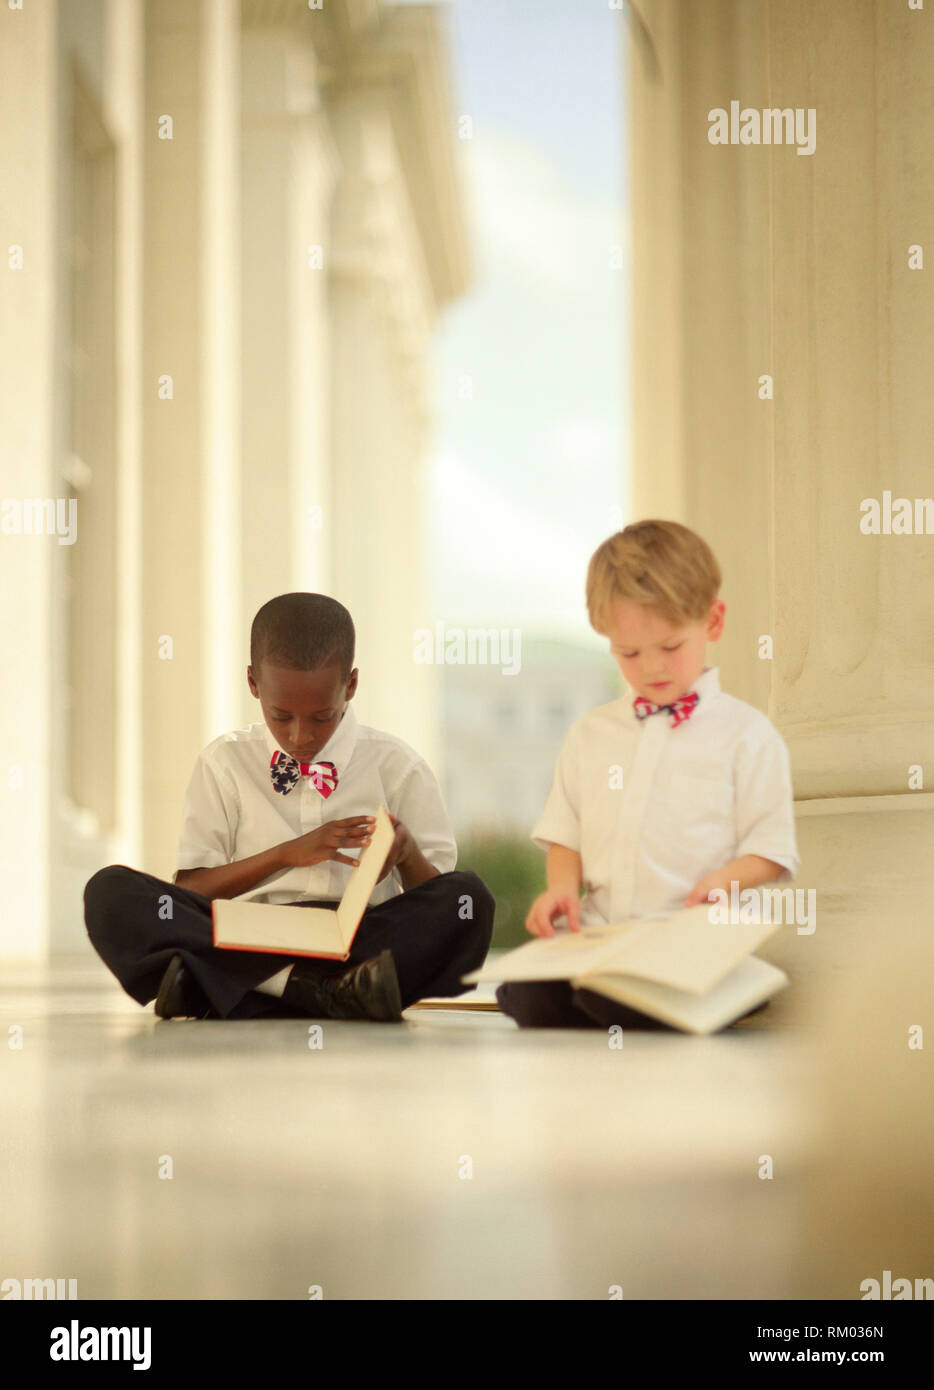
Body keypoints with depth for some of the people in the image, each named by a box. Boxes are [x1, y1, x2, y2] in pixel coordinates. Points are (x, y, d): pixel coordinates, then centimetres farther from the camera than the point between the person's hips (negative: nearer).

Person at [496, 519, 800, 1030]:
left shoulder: (745, 734, 6)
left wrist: (724, 880, -18)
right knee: (527, 996, -26)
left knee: (606, 993, -34)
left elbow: (771, 848, 2)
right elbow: (565, 837, 23)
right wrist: (563, 884, 2)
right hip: (598, 931, 4)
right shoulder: (590, 734, 21)